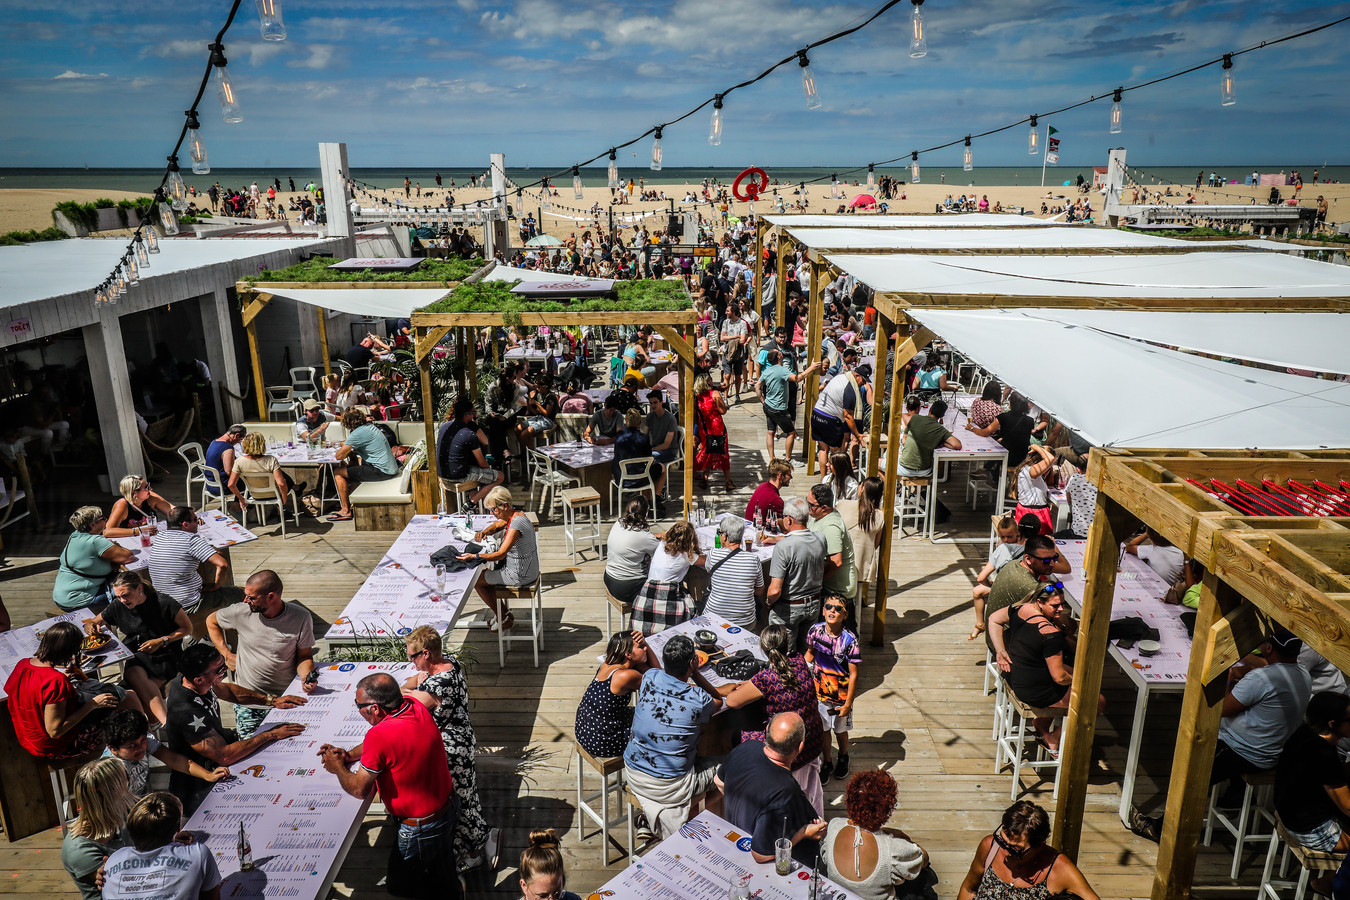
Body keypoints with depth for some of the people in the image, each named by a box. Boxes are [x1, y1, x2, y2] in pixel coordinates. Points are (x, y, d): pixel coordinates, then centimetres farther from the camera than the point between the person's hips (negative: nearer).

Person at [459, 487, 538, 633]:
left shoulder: (516, 523, -28)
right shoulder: (513, 515, 1)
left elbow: (500, 554, -32)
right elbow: (497, 525, 22)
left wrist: (475, 556, -33)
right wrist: (485, 532, 2)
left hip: (520, 575, -9)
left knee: (477, 581, 6)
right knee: (486, 573, 25)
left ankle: (503, 618, 20)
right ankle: (502, 614, 32)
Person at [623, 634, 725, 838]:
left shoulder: (649, 678, -9)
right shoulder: (699, 699, -19)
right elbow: (718, 700, 7)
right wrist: (695, 672, -3)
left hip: (632, 775, 4)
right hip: (670, 787, -4)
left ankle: (647, 821, 26)